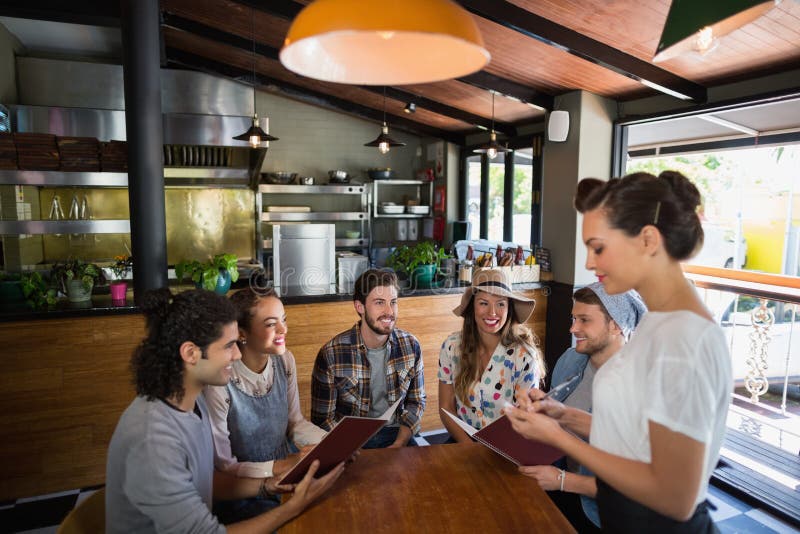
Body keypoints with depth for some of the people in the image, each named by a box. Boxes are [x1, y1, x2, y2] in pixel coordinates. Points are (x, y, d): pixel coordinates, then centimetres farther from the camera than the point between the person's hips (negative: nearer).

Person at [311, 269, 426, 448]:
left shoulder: (411, 346, -2)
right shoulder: (330, 354, -12)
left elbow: (416, 402, 7)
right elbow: (322, 419, -6)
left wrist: (398, 445, -8)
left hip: (395, 434, 3)